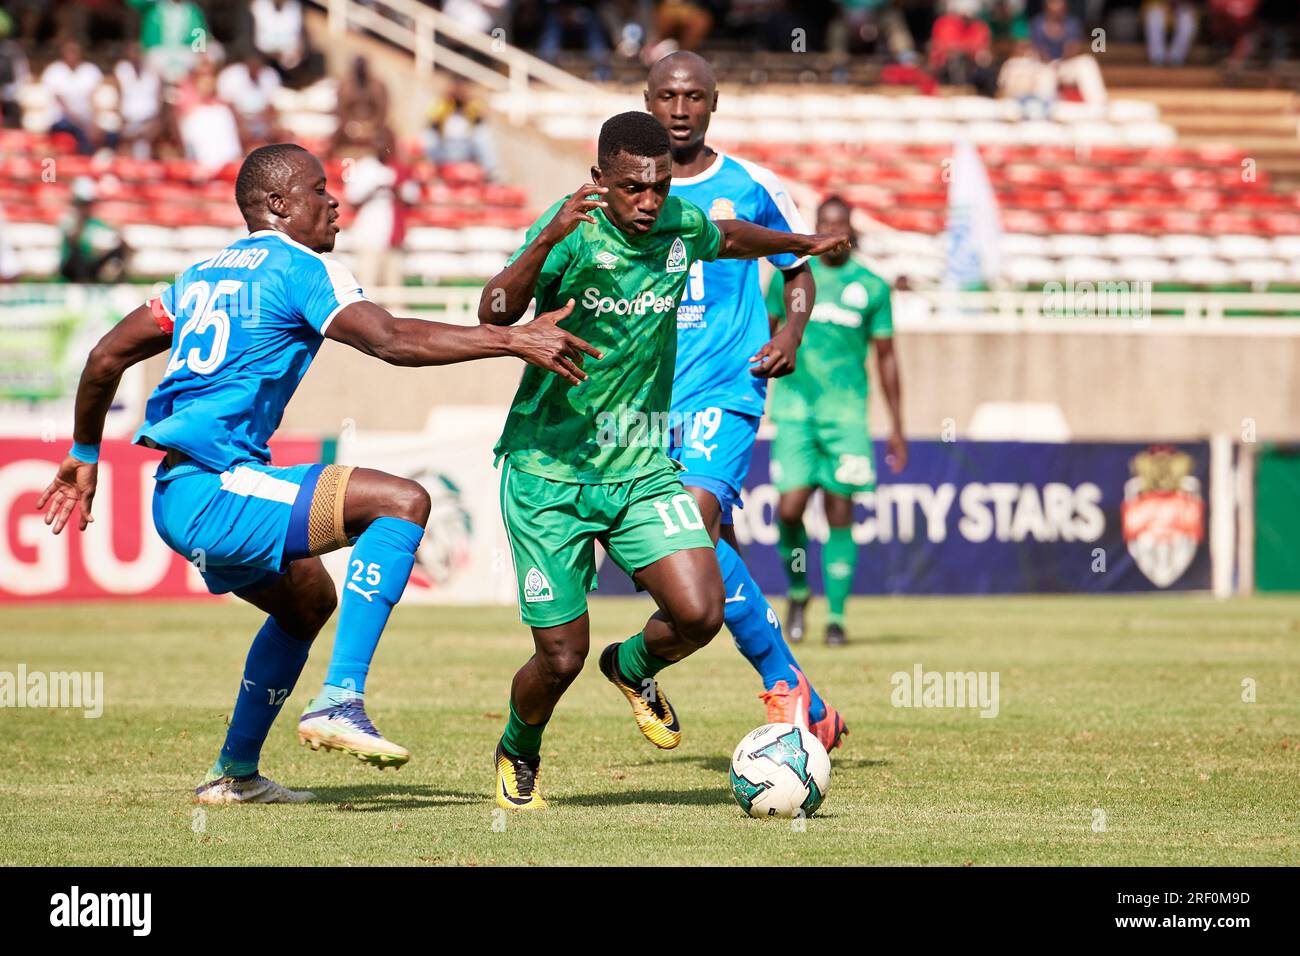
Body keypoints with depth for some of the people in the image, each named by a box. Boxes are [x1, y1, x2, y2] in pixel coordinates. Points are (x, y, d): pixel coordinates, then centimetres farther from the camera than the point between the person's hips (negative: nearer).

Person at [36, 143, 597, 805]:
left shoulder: (205, 274, 20)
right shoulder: (299, 268, -6)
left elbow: (106, 358, 22)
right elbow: (390, 340, -21)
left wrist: (84, 456, 33)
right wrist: (511, 340, -22)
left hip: (175, 498, 10)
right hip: (214, 492, -10)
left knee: (309, 601, 29)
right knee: (402, 501, -18)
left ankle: (235, 773, 36)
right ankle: (339, 701, -22)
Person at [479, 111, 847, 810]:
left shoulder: (680, 226, -1)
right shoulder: (574, 231, -17)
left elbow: (727, 238, 24)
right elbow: (495, 314, -32)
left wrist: (805, 244, 40)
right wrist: (549, 238, -46)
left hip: (640, 465, 4)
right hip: (549, 470, -4)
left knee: (699, 614, -15)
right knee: (560, 658, -2)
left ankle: (633, 666, 21)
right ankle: (517, 758, 31)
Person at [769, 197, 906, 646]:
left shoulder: (871, 287, 6)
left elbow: (886, 358, 11)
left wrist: (897, 427, 9)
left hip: (846, 412, 0)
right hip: (794, 407, 0)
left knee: (840, 515, -2)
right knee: (790, 508, -11)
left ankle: (836, 615, 6)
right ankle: (797, 591, 16)